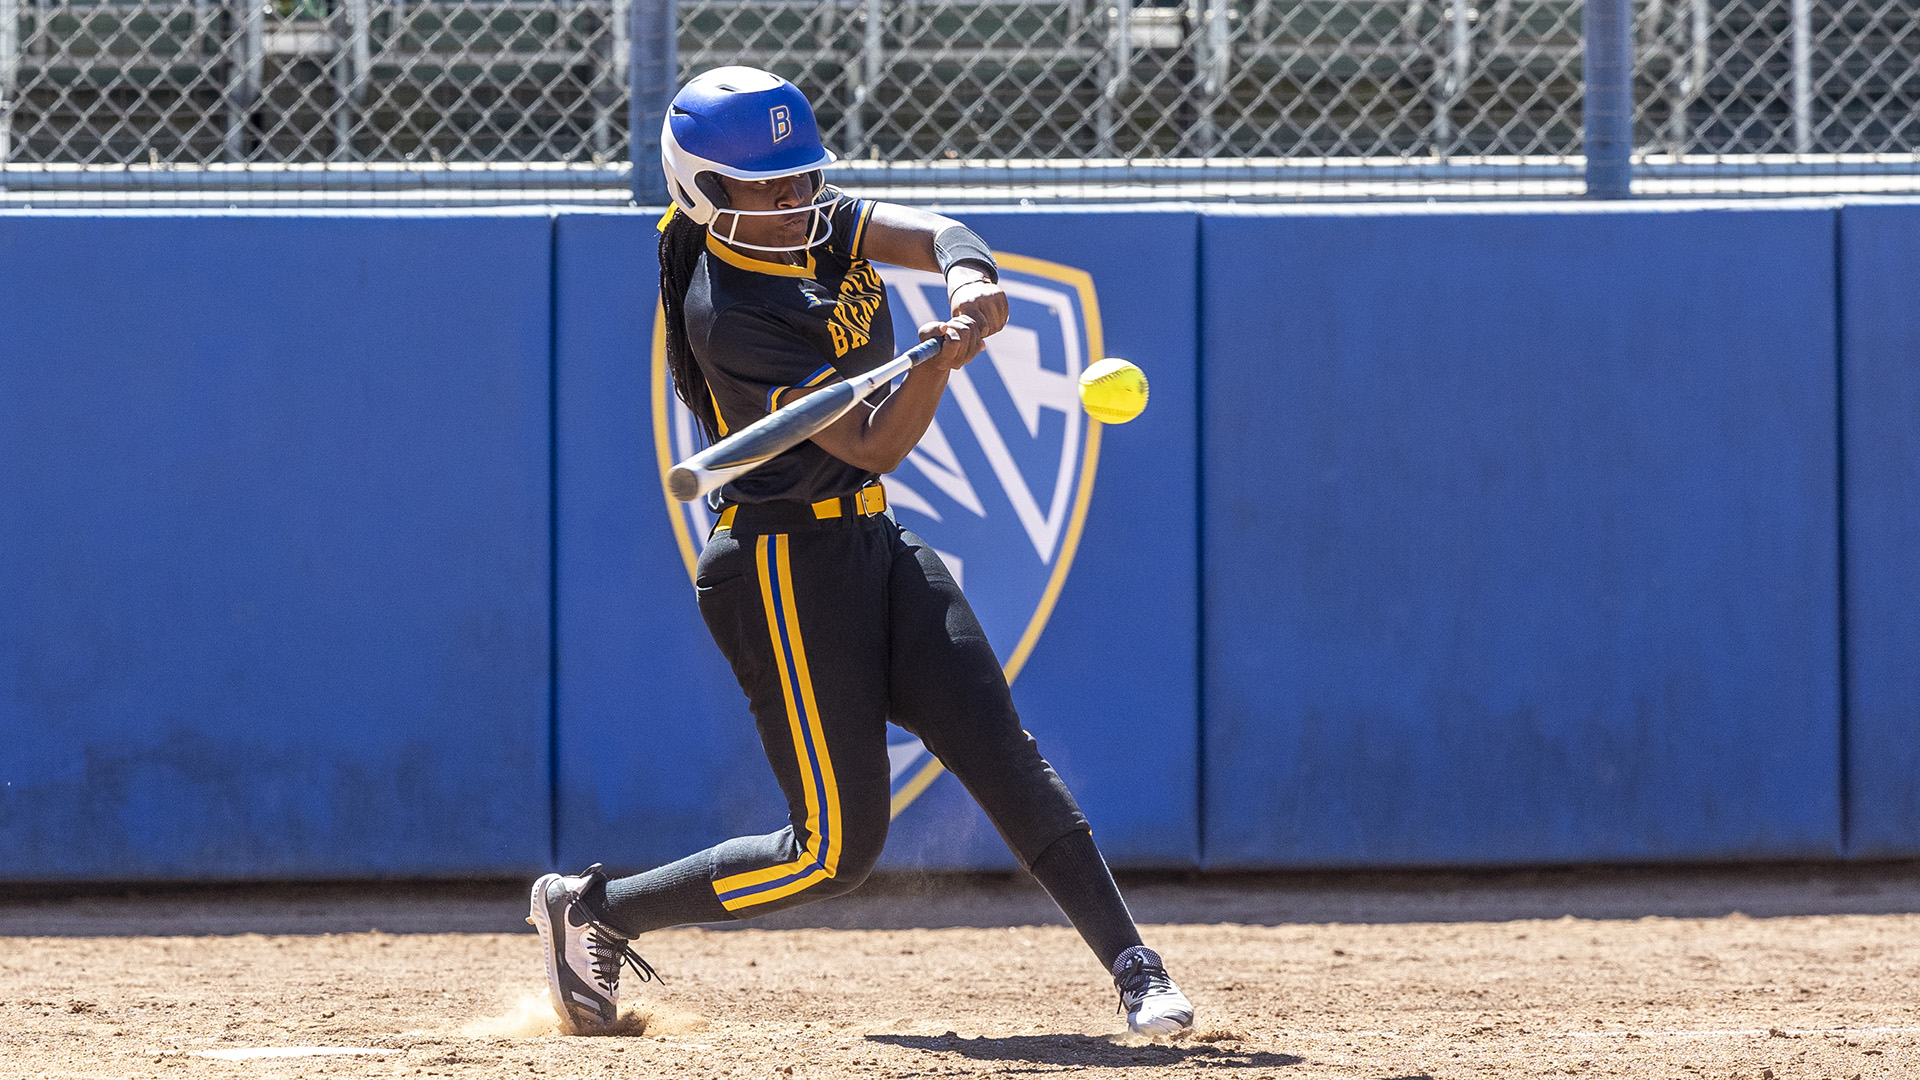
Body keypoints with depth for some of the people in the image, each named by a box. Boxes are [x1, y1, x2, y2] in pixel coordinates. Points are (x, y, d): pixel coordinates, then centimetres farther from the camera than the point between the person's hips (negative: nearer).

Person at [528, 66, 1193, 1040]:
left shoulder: (819, 226, 5)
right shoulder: (727, 312, -20)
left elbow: (935, 235, -9)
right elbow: (874, 444, -21)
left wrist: (968, 280, -32)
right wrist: (939, 362, -39)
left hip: (871, 546, 8)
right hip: (786, 566, -8)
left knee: (1001, 755, -7)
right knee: (835, 848, -6)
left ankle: (1133, 964, -9)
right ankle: (592, 912, 9)